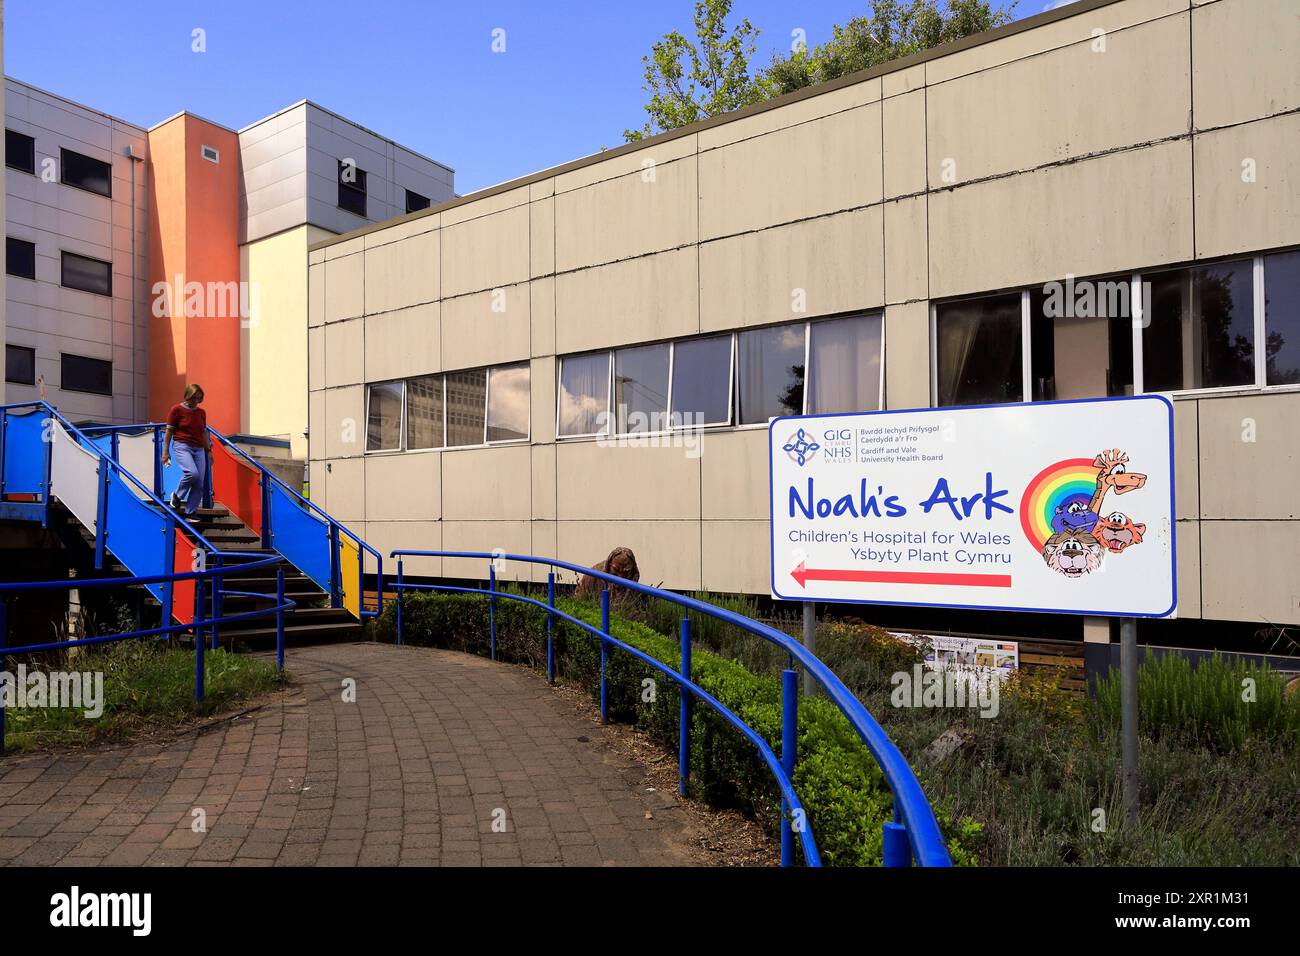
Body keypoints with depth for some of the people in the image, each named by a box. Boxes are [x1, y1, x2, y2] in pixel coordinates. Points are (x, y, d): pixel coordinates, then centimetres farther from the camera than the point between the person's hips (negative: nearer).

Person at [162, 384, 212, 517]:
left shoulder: (202, 413, 14)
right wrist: (166, 451, -3)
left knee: (199, 484, -4)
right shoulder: (177, 410, 0)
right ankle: (177, 496, -2)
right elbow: (169, 431, 1)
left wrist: (209, 451, 17)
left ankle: (190, 513, 4)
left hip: (199, 449, 5)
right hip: (182, 447, -5)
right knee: (192, 473, -29)